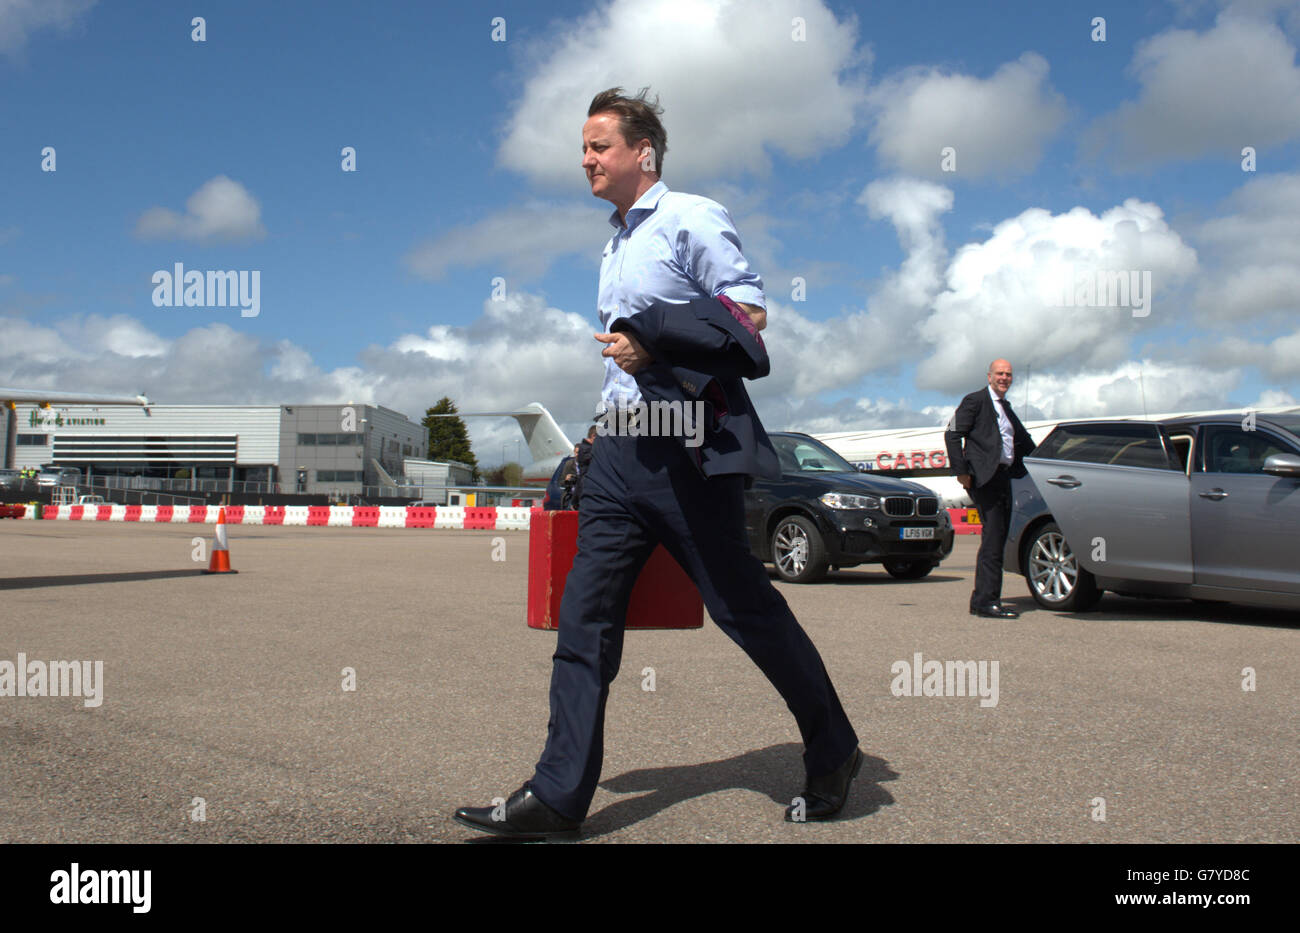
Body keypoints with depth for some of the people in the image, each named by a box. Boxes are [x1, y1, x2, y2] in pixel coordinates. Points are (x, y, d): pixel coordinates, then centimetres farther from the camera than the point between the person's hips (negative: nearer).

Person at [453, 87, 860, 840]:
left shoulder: (691, 220, -3)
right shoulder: (617, 244, 22)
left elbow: (750, 315, -11)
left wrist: (653, 346, -19)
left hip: (688, 448, -8)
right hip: (622, 451, 8)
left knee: (745, 608, 0)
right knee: (585, 615, 1)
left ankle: (834, 755, 20)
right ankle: (558, 797, 6)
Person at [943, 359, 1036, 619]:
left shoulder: (1006, 407, 22)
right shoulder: (975, 401, -3)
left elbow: (1023, 439, 33)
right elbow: (952, 434, -11)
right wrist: (961, 471, -16)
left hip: (1004, 476, 9)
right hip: (984, 477, -9)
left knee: (998, 538, 8)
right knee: (992, 537, -13)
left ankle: (982, 600, 14)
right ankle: (986, 601, -10)